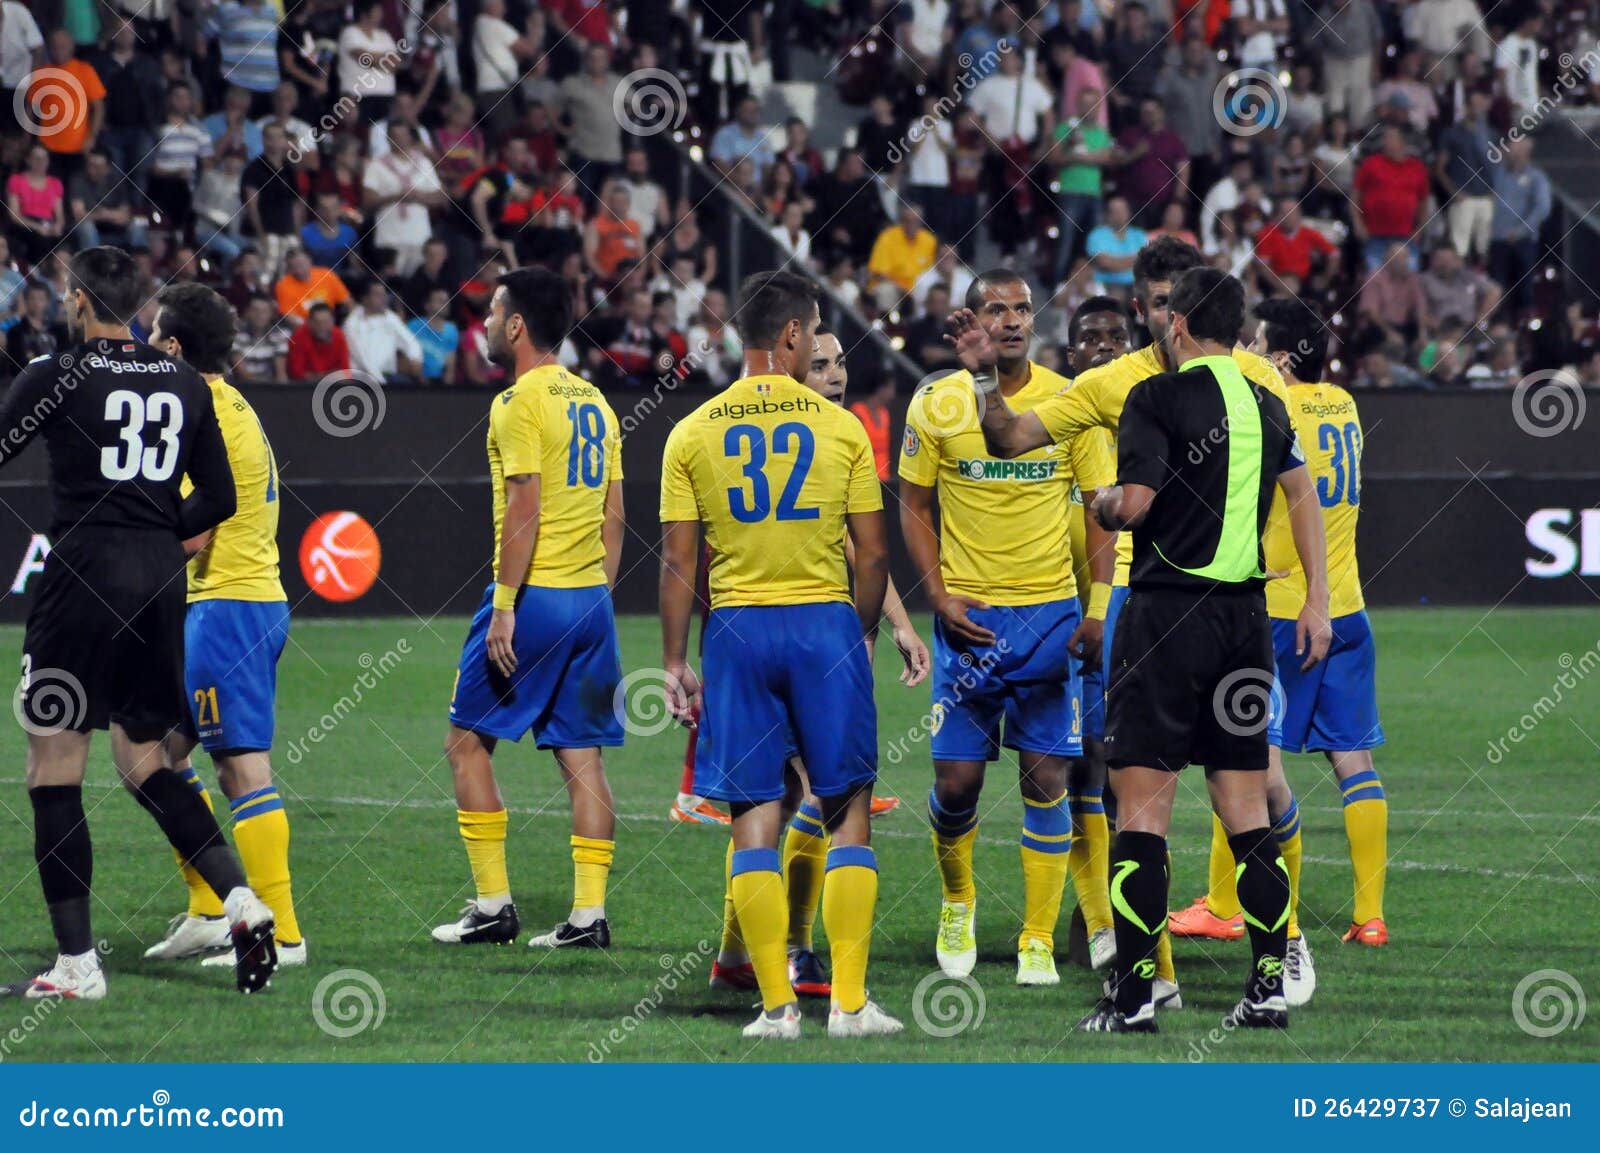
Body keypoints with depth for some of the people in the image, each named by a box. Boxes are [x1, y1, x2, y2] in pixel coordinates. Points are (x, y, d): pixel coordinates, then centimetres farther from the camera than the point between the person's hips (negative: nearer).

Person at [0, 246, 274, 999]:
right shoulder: (185, 385, 9)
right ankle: (240, 899, 0)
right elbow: (218, 500, 12)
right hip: (160, 587, 6)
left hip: (83, 573, -6)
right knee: (143, 763, 18)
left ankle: (77, 964, -2)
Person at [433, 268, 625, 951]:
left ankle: (492, 905, 1)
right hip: (590, 599, 7)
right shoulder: (594, 402, 14)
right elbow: (613, 516, 15)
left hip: (532, 593, -7)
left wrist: (504, 605, -16)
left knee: (468, 741, 4)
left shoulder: (520, 402, -11)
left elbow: (524, 511, -17)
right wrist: (597, 595, 19)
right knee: (582, 757, 6)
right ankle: (589, 915, 2)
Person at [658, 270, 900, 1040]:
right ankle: (848, 1001, 1)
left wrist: (674, 663, 5)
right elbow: (872, 553, 1)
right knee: (847, 813, 6)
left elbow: (678, 560, 0)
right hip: (825, 622, -1)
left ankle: (777, 1004, -1)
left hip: (736, 627, 1)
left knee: (753, 821, 3)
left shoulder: (692, 435, 2)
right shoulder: (840, 428, 0)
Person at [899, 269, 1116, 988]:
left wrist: (1098, 612, -6)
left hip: (1051, 611, 0)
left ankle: (1038, 941, 4)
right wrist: (940, 598, -6)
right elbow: (913, 505, 6)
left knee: (1045, 779, -2)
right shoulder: (936, 405, -1)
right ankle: (957, 901, 26)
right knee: (957, 778, -2)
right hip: (969, 616, 0)